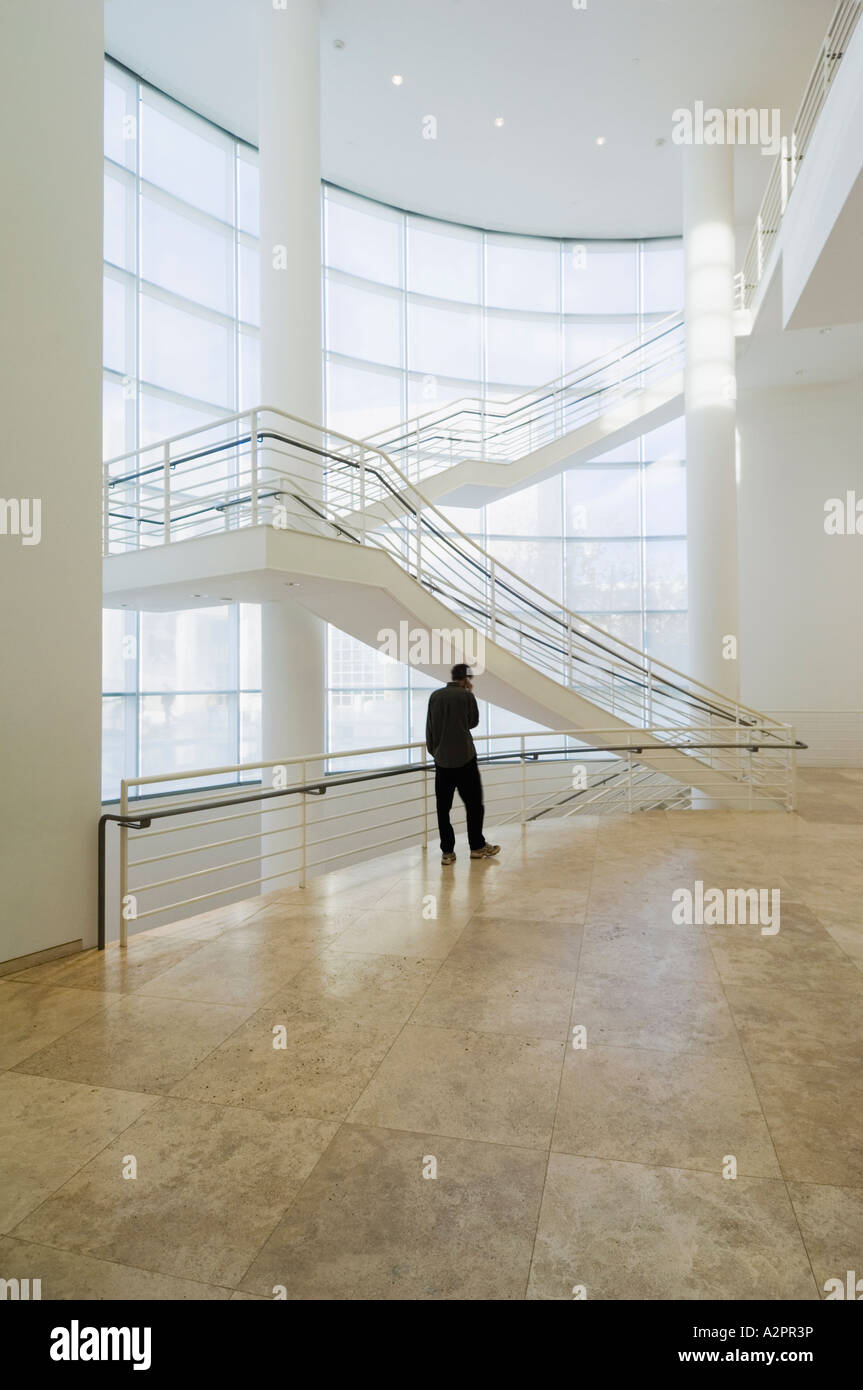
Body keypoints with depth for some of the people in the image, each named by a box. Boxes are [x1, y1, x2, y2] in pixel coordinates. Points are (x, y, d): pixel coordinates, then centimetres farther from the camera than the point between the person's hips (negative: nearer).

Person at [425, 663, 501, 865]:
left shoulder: (435, 696, 3)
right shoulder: (466, 696, -8)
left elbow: (430, 727, 6)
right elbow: (473, 722, 5)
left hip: (441, 760, 3)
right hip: (464, 758, -3)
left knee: (443, 807, 7)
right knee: (474, 803, 11)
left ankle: (447, 852, 9)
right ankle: (477, 847, 19)